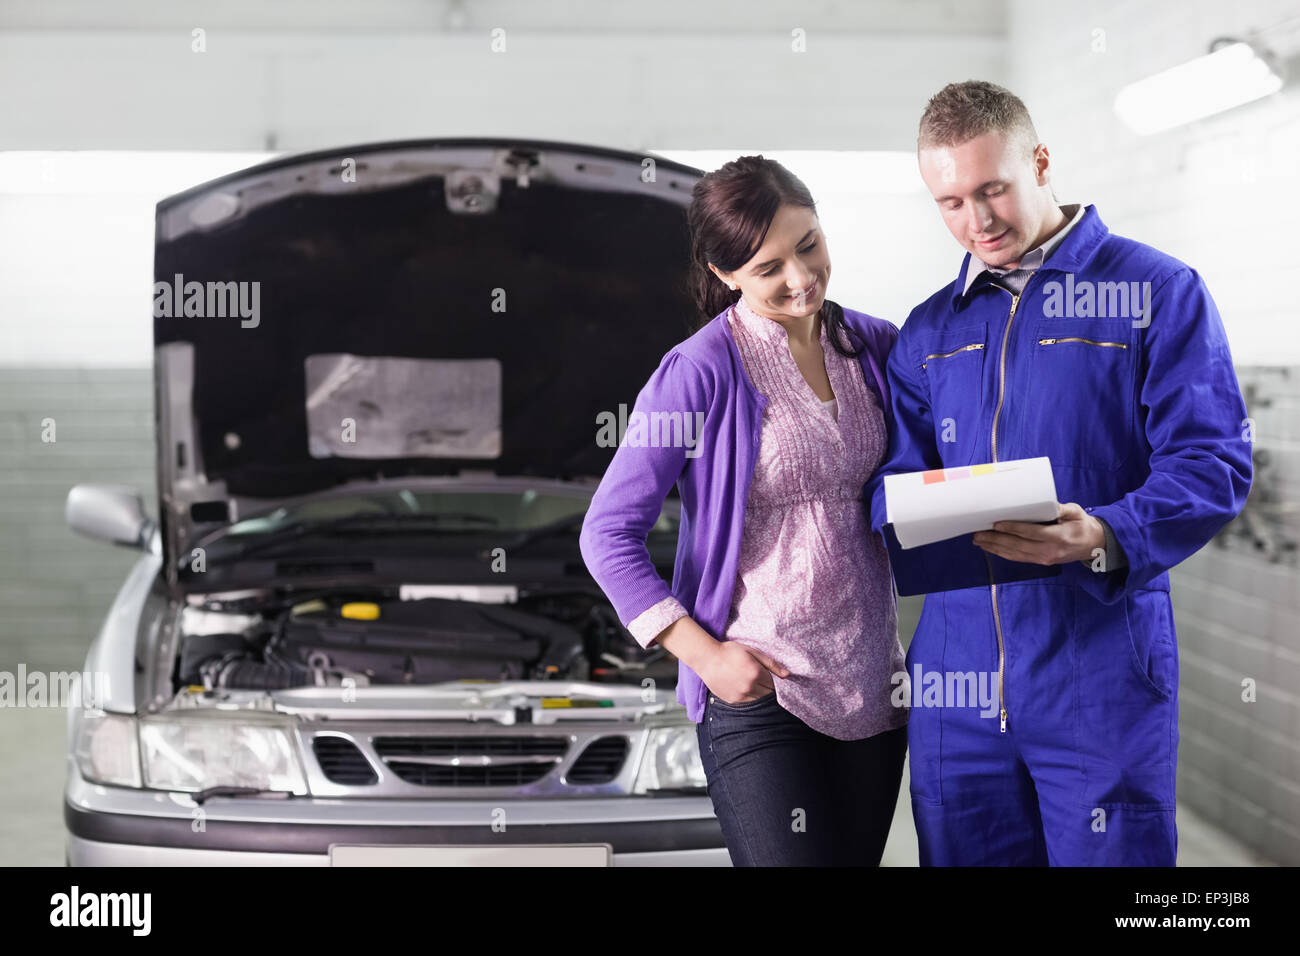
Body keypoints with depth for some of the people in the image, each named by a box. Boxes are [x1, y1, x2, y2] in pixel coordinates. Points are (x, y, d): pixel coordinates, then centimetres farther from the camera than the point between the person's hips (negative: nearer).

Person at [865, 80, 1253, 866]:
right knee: (965, 855, 11)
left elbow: (1215, 462, -8)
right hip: (957, 680, 4)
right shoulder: (930, 330, 15)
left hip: (1103, 676, -4)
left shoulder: (1158, 293, 0)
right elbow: (891, 479, 11)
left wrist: (1106, 537, -26)